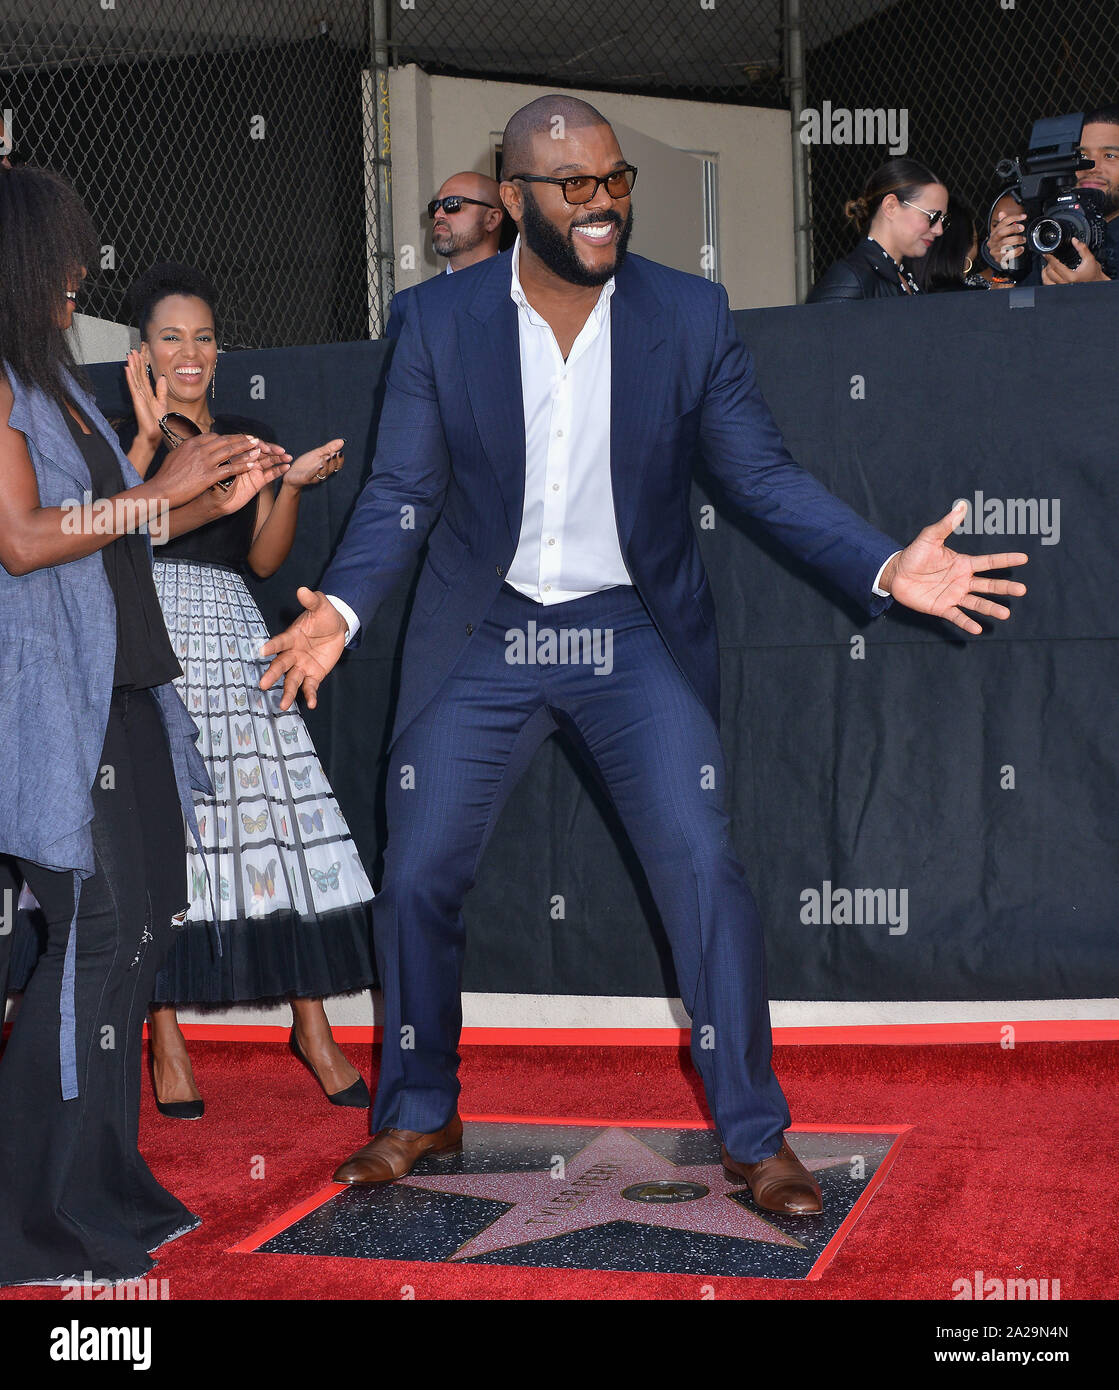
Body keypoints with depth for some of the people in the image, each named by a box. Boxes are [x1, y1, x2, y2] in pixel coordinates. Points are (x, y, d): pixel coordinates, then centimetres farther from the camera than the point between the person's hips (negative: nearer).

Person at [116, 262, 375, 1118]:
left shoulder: (248, 438, 17)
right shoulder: (120, 435, 7)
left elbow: (265, 559, 12)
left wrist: (293, 485, -3)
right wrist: (150, 433, -12)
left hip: (233, 643, 3)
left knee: (276, 822, -5)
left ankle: (313, 1026, 1)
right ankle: (167, 1037, 2)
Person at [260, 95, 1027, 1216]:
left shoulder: (690, 315, -6)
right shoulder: (440, 320, -5)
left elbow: (764, 475, -3)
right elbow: (402, 490, -4)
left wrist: (885, 567, -17)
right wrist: (341, 605, -21)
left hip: (632, 630, -1)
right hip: (482, 634, 1)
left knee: (703, 867, -10)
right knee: (415, 879, 3)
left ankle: (754, 1135, 7)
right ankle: (419, 1115, 27)